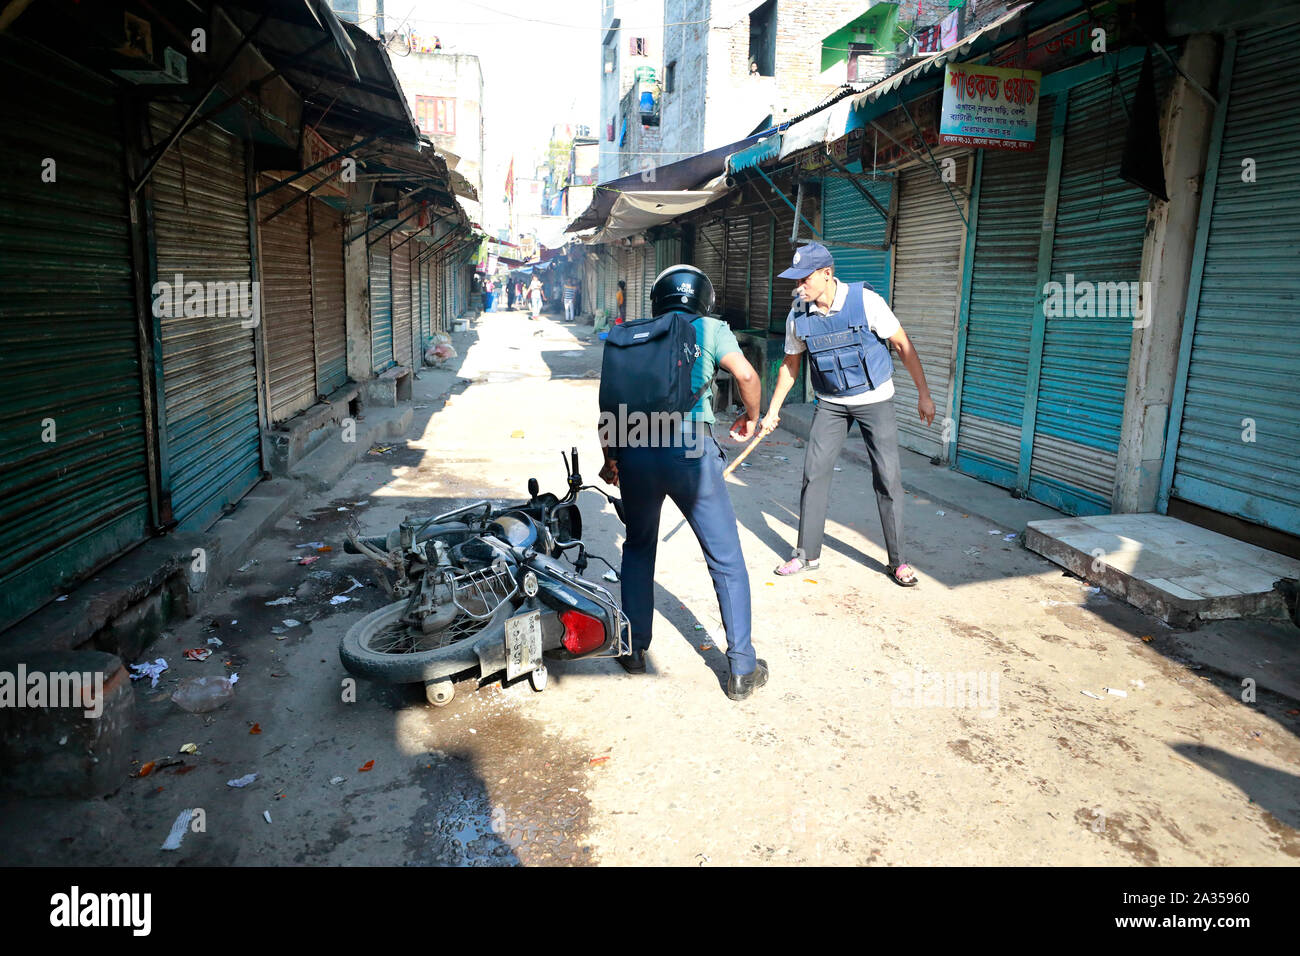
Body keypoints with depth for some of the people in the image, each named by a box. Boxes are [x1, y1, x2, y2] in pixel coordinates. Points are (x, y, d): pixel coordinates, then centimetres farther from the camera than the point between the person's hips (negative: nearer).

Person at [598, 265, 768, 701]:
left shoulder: (632, 336, 21)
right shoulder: (709, 328, 13)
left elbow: (611, 402, 18)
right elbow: (747, 375, -2)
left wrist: (610, 459, 29)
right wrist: (751, 418, 17)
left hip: (635, 452, 3)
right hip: (690, 451, -3)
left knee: (638, 548, 26)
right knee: (727, 561, 9)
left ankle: (634, 648, 31)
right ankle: (742, 670, 14)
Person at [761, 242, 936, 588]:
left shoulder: (865, 301, -19)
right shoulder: (798, 316, -8)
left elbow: (903, 345, -11)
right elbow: (790, 364, 7)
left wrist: (924, 394, -10)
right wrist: (773, 410, 8)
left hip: (874, 399, -3)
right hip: (831, 403, 3)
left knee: (888, 478, -3)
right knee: (814, 474, 0)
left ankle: (898, 560, 10)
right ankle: (807, 554, 13)